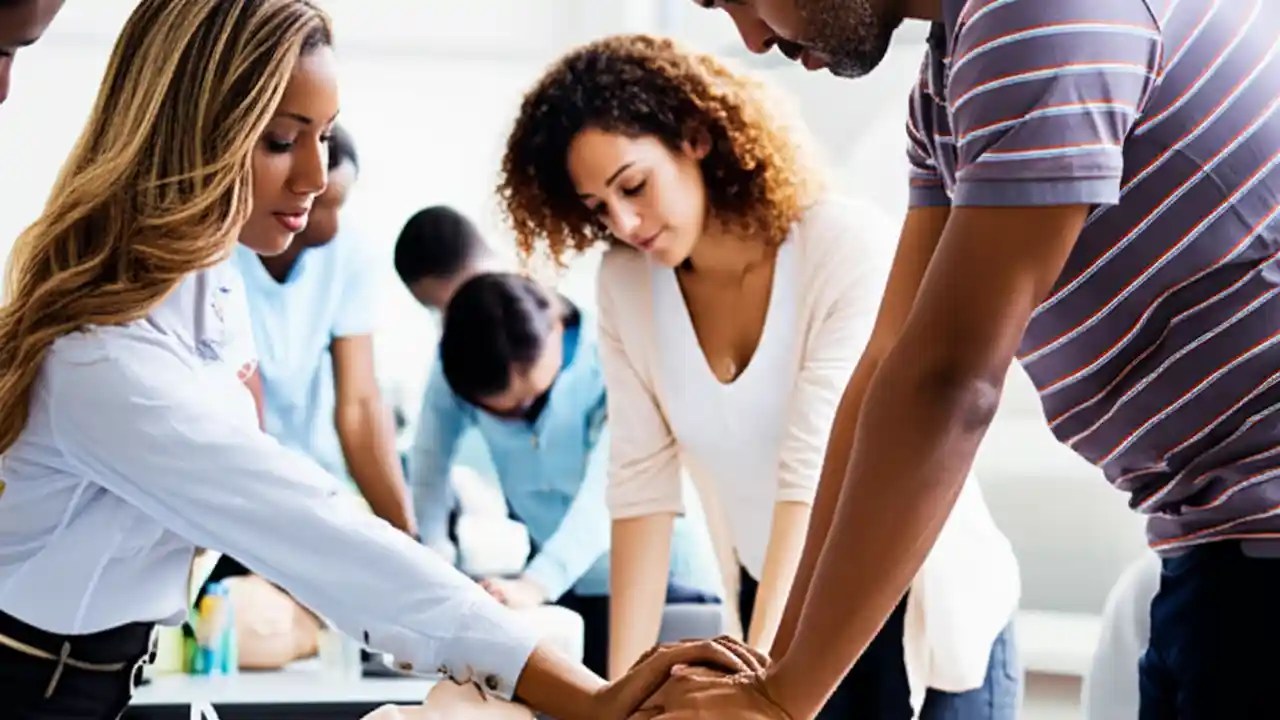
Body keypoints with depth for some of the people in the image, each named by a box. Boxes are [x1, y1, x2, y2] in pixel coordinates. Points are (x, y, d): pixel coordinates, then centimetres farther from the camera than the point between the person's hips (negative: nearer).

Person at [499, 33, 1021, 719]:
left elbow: (815, 470, -28)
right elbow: (642, 483, -9)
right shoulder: (626, 285, -6)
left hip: (922, 603, -4)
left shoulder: (847, 244, -21)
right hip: (784, 606, 4)